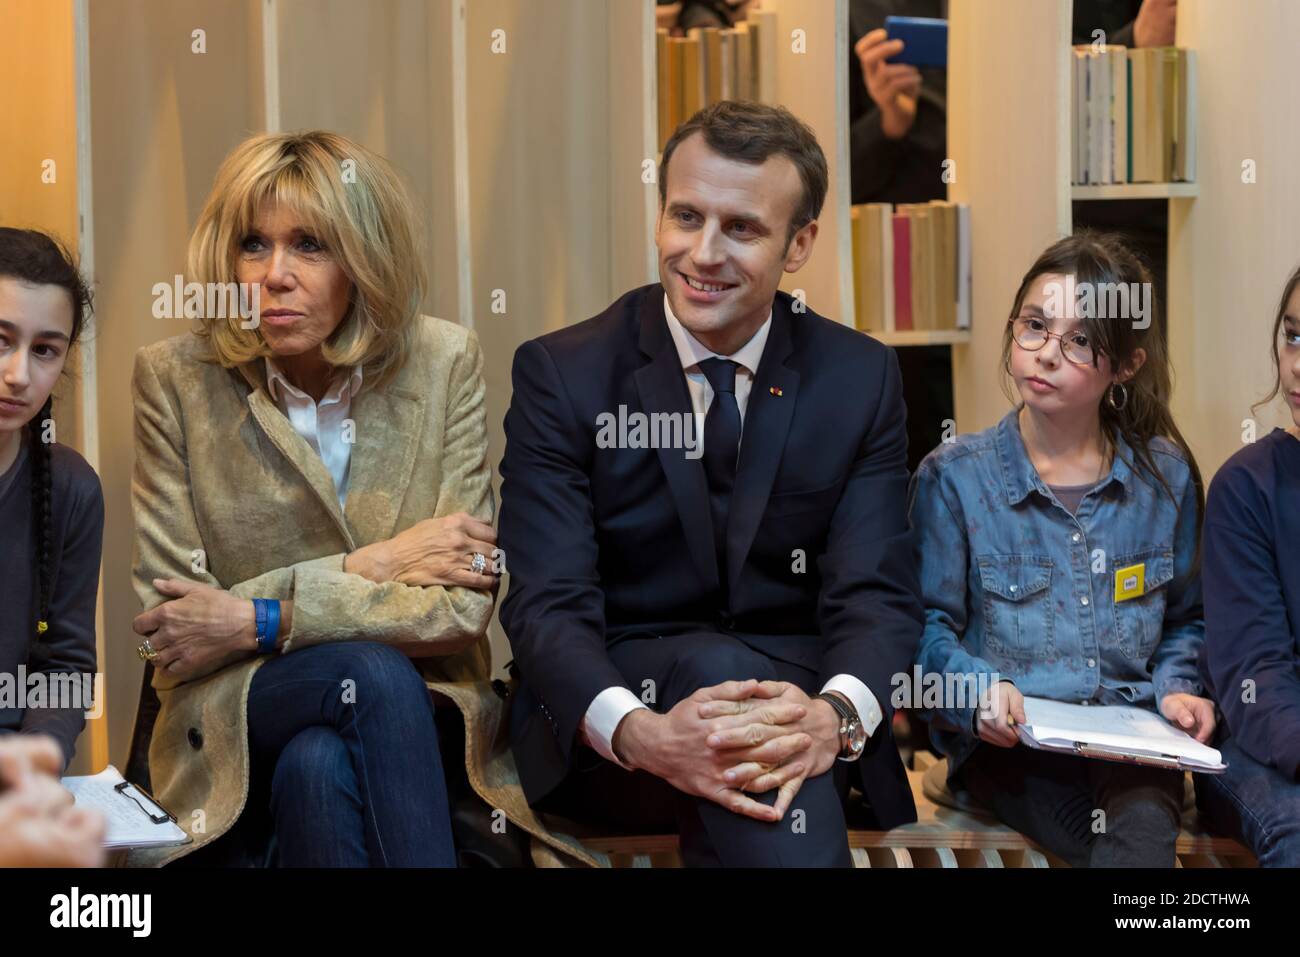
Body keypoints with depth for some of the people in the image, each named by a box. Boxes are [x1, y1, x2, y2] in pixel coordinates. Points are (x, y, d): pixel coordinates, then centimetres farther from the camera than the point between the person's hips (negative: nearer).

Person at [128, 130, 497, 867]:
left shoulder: (443, 363, -3)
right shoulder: (176, 378, -4)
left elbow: (461, 609, -7)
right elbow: (170, 629, -6)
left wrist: (256, 621, -13)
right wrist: (364, 568, -12)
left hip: (418, 707, 0)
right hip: (234, 728, 0)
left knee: (318, 765, -34)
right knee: (369, 672, -32)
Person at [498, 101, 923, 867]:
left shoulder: (861, 379, 3)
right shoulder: (562, 375, -3)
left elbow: (878, 594, -5)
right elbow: (549, 604, -11)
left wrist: (833, 715, -30)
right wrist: (638, 732, -34)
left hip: (799, 694, 0)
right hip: (612, 711, 0)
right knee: (721, 664, -34)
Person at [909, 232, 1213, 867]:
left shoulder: (1166, 476, 10)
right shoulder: (953, 477, 2)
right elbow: (929, 626, 2)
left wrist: (1175, 688, 2)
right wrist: (980, 688, -17)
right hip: (1010, 744, -2)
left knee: (1145, 818, -33)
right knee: (1141, 836, -32)